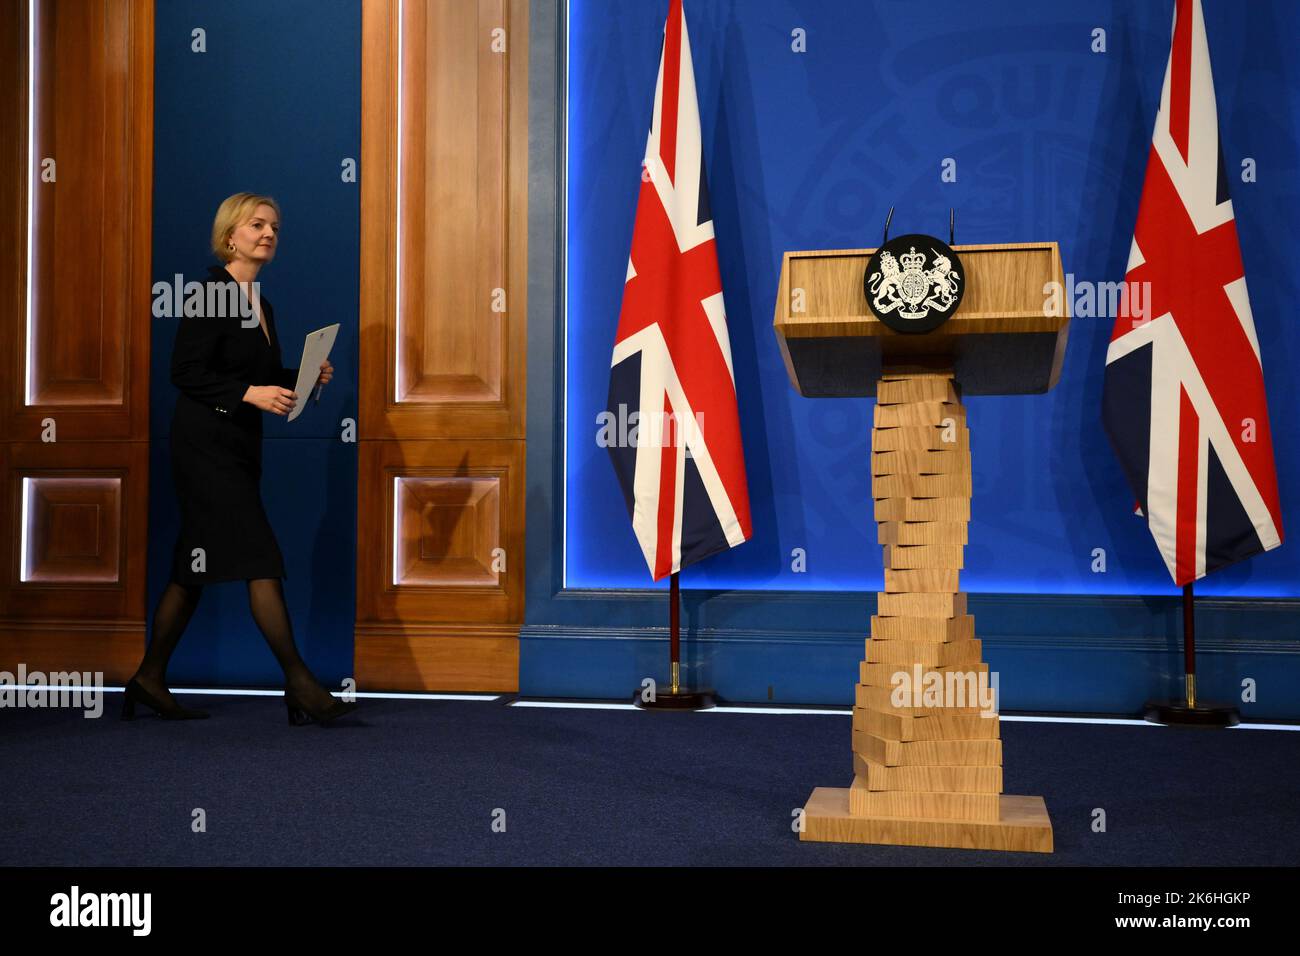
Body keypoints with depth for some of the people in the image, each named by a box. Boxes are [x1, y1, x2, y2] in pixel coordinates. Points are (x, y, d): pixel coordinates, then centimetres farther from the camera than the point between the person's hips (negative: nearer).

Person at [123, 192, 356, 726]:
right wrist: (249, 393, -23)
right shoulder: (211, 292, -9)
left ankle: (150, 678, 20)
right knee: (261, 561, -11)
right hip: (206, 442, -9)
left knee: (195, 570, 11)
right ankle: (299, 683, -8)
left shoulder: (260, 305, 16)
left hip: (237, 446, 9)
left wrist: (304, 377, 5)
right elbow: (186, 372, -15)